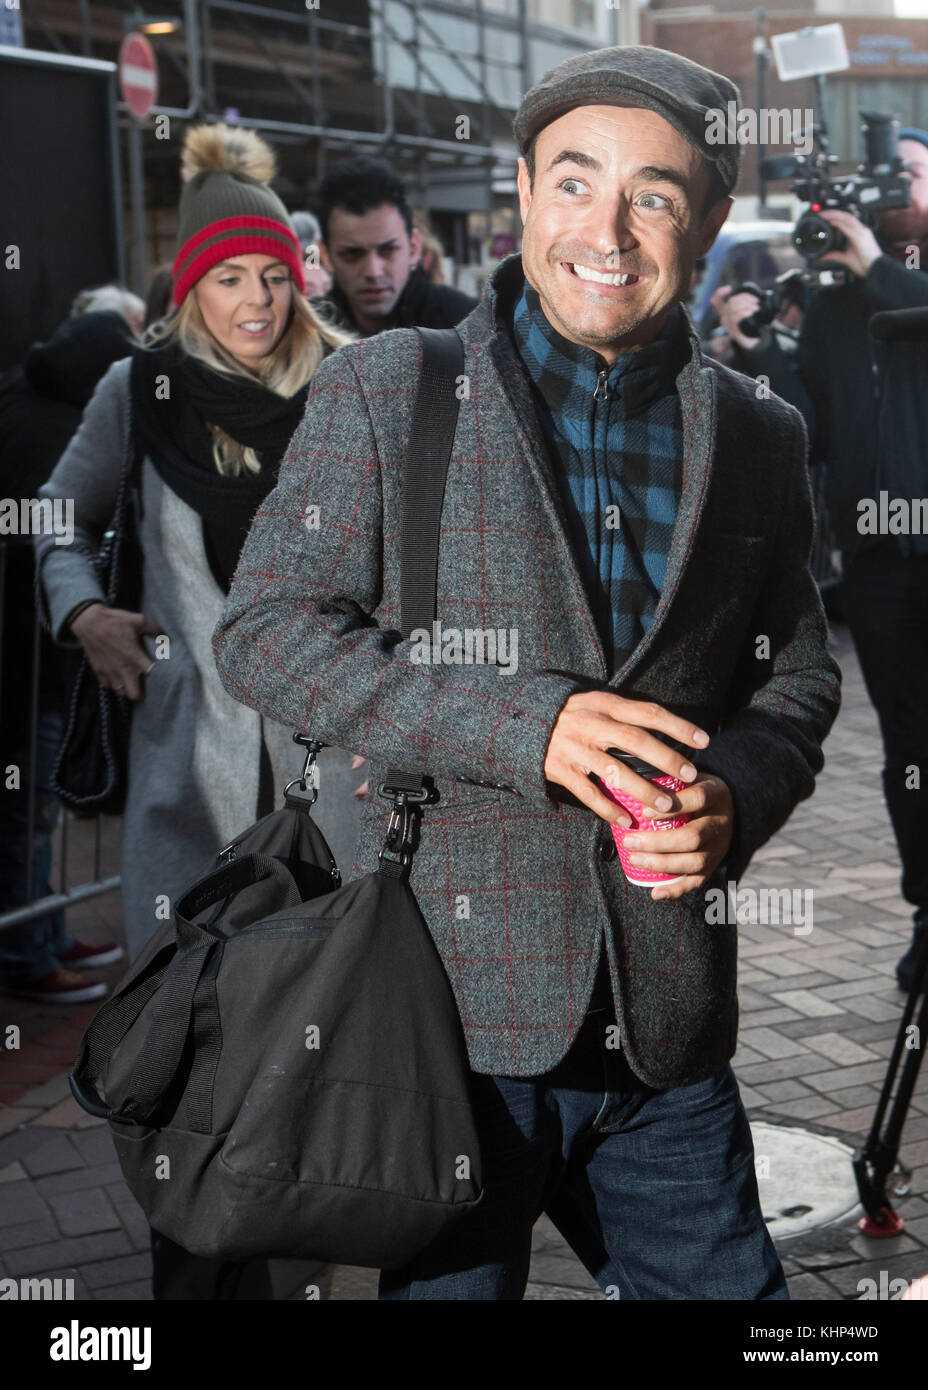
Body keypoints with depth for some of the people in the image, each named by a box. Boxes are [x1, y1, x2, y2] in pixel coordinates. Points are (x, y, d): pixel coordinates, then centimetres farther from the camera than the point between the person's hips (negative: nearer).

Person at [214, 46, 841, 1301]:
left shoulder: (759, 438, 8)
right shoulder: (383, 392, -2)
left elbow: (798, 673, 13)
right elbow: (265, 629, -8)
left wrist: (735, 792, -10)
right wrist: (522, 724, -19)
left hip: (672, 1026, 3)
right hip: (459, 1003, -3)